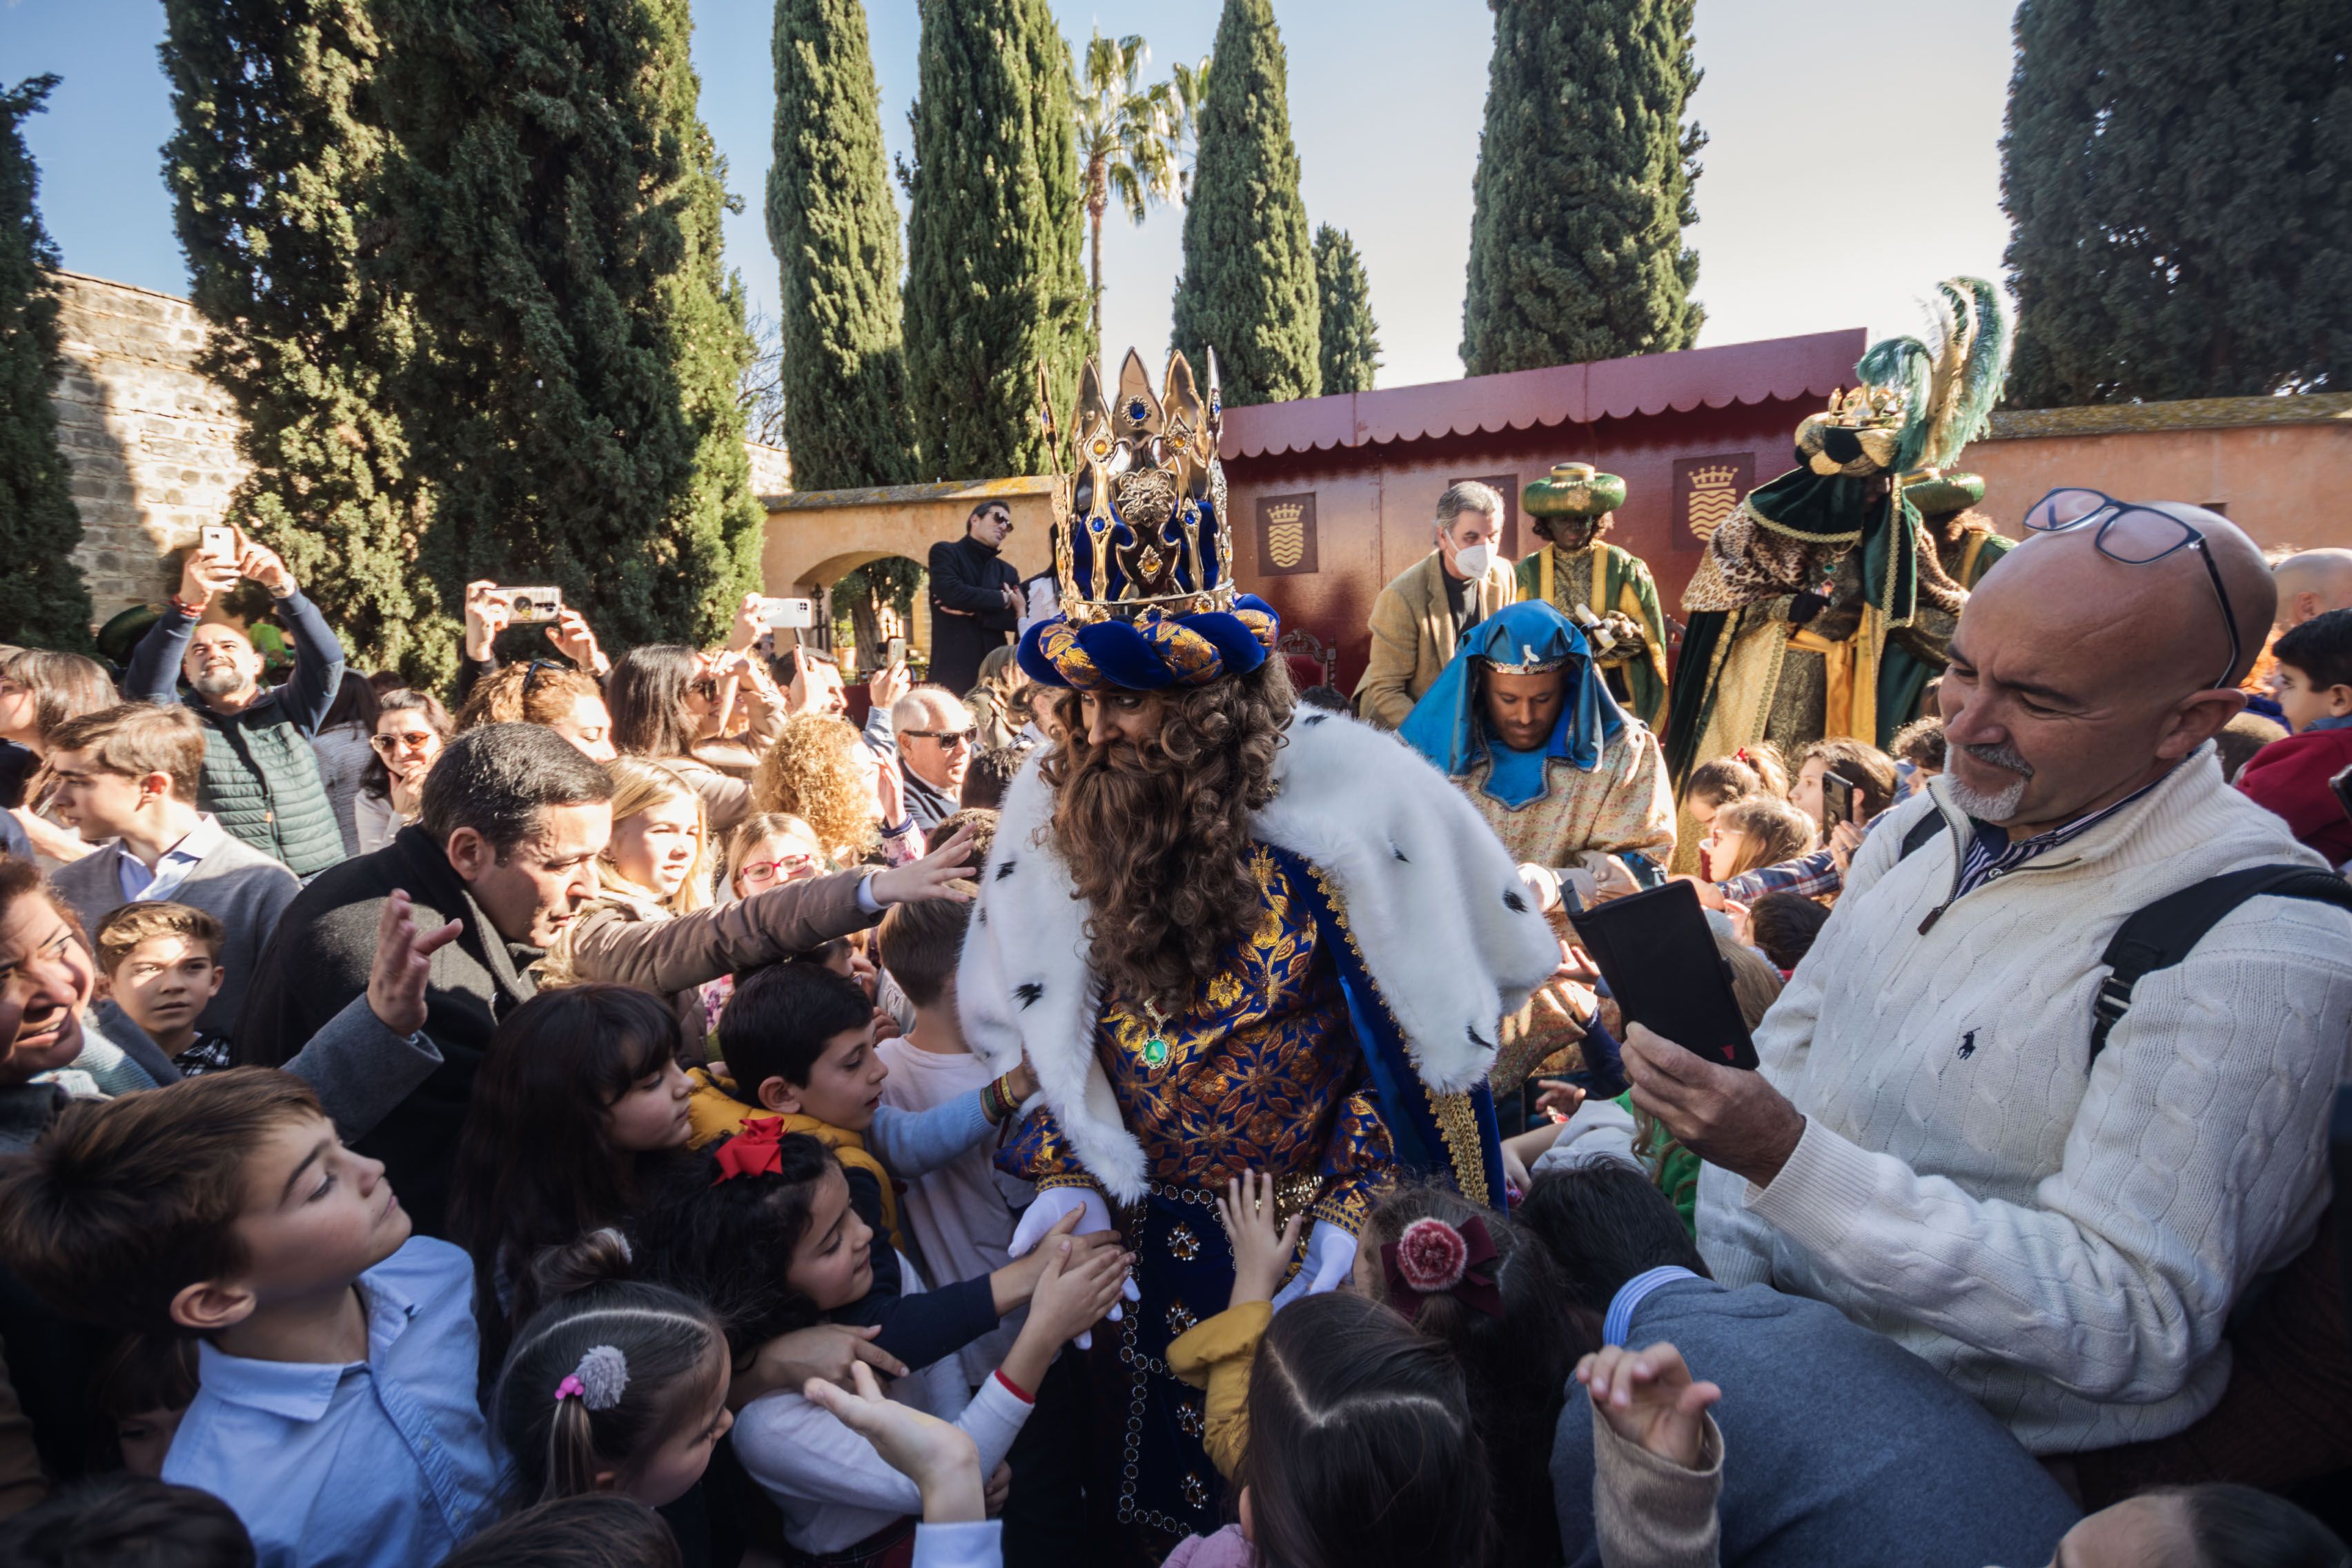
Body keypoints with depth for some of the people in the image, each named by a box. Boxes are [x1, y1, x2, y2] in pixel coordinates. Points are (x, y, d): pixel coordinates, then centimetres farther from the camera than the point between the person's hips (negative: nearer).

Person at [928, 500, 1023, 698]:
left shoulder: (1007, 571, 19)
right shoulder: (945, 552, 5)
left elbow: (1017, 618, 5)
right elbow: (952, 591, -15)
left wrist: (974, 612, -8)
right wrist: (1003, 599, -4)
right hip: (954, 671, -5)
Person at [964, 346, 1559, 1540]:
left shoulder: (1342, 794, -17)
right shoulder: (1057, 814, -5)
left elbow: (1397, 1030, -8)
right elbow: (1060, 1035, 6)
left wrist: (1350, 1206, -10)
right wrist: (1071, 1176, -4)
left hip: (1318, 1228, -2)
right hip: (1158, 1234, 3)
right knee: (1171, 1485, 19)